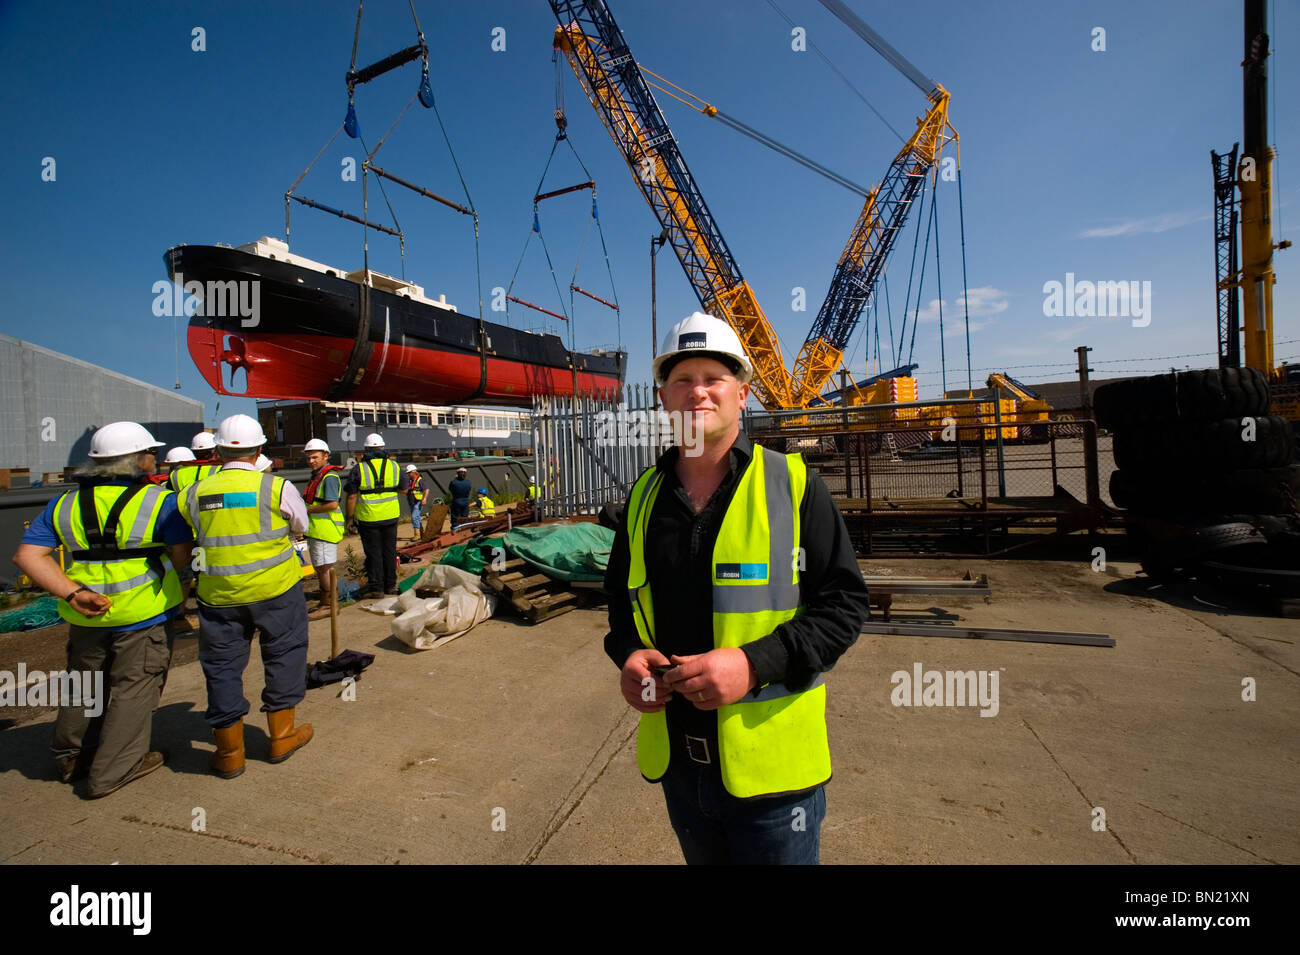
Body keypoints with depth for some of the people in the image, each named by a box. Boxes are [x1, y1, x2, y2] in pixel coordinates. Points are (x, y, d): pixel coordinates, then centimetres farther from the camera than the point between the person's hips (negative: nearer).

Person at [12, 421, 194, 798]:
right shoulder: (160, 501, -13)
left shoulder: (65, 504, 3)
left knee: (84, 684, 24)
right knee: (134, 688, 9)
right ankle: (112, 772, 16)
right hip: (144, 615, -5)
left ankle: (71, 758, 41)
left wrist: (72, 593, -9)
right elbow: (181, 557, -14)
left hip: (85, 617, 6)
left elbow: (29, 555, -4)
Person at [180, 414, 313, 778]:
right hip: (276, 588, -2)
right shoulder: (277, 488, -10)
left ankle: (230, 752, 24)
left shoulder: (194, 494, -1)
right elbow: (300, 525, 5)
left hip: (219, 595, 2)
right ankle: (282, 736, 26)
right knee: (283, 656, 15)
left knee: (222, 667, 14)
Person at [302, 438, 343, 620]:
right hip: (316, 530, 11)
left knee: (325, 568, -6)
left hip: (326, 529, -11)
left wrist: (308, 510, -16)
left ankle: (329, 605, 2)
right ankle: (324, 603, 28)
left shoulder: (329, 477, -15)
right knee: (320, 568, 17)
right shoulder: (316, 476, 18)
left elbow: (332, 504, -24)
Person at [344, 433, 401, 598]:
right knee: (390, 550, 13)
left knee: (373, 553, 6)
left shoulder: (359, 469, -8)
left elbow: (352, 496, -8)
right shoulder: (394, 466, 1)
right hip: (391, 516, 3)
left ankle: (376, 587, 11)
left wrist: (350, 517, 2)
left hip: (369, 519, -3)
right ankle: (391, 584, 21)